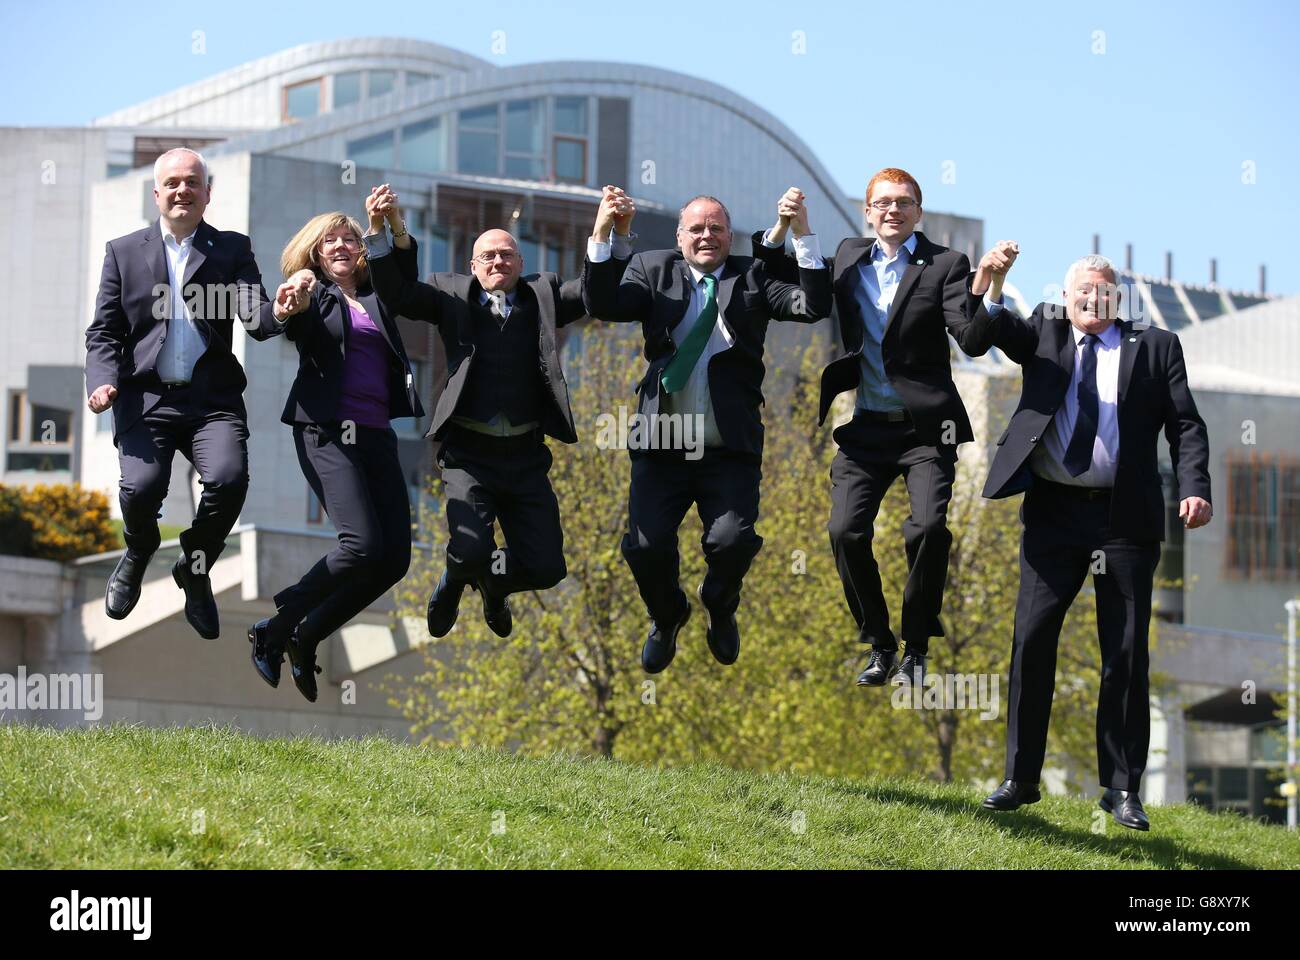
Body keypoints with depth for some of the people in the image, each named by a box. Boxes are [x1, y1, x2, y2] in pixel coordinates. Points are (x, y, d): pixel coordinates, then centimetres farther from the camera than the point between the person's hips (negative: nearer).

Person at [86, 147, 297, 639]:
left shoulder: (232, 249, 11)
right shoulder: (124, 252, 12)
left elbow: (255, 320, -1)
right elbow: (103, 332, 10)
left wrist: (276, 312, -26)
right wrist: (102, 381, -10)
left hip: (213, 399, 0)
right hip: (147, 397, 0)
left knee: (228, 478, -26)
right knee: (142, 487, -24)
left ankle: (195, 570, 5)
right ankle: (138, 554, 15)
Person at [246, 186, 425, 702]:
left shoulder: (377, 297, 18)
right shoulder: (313, 295, 7)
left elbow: (406, 266, -2)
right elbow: (294, 329, -16)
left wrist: (391, 222, -22)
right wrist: (296, 304, -40)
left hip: (376, 435, 6)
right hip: (327, 430, -6)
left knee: (394, 557, -5)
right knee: (361, 545, -22)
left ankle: (305, 638, 8)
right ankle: (274, 629, -7)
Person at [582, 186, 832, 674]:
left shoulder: (754, 276, 8)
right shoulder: (653, 271, 9)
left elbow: (813, 306, -5)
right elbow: (602, 305, -7)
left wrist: (803, 236, -15)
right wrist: (603, 235, -20)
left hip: (730, 451, -1)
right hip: (661, 450, 1)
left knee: (733, 540, -18)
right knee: (646, 547, -11)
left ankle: (720, 608, 17)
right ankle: (667, 616, 23)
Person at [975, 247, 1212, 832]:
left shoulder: (1155, 348, 10)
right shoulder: (1043, 336, 14)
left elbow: (1185, 426, 5)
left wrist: (1194, 488, -11)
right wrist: (988, 278, -18)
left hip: (1125, 519, -1)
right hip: (1053, 514, 1)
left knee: (1126, 652, 0)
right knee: (1031, 639, -3)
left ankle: (1122, 788, 6)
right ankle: (1020, 777, 5)